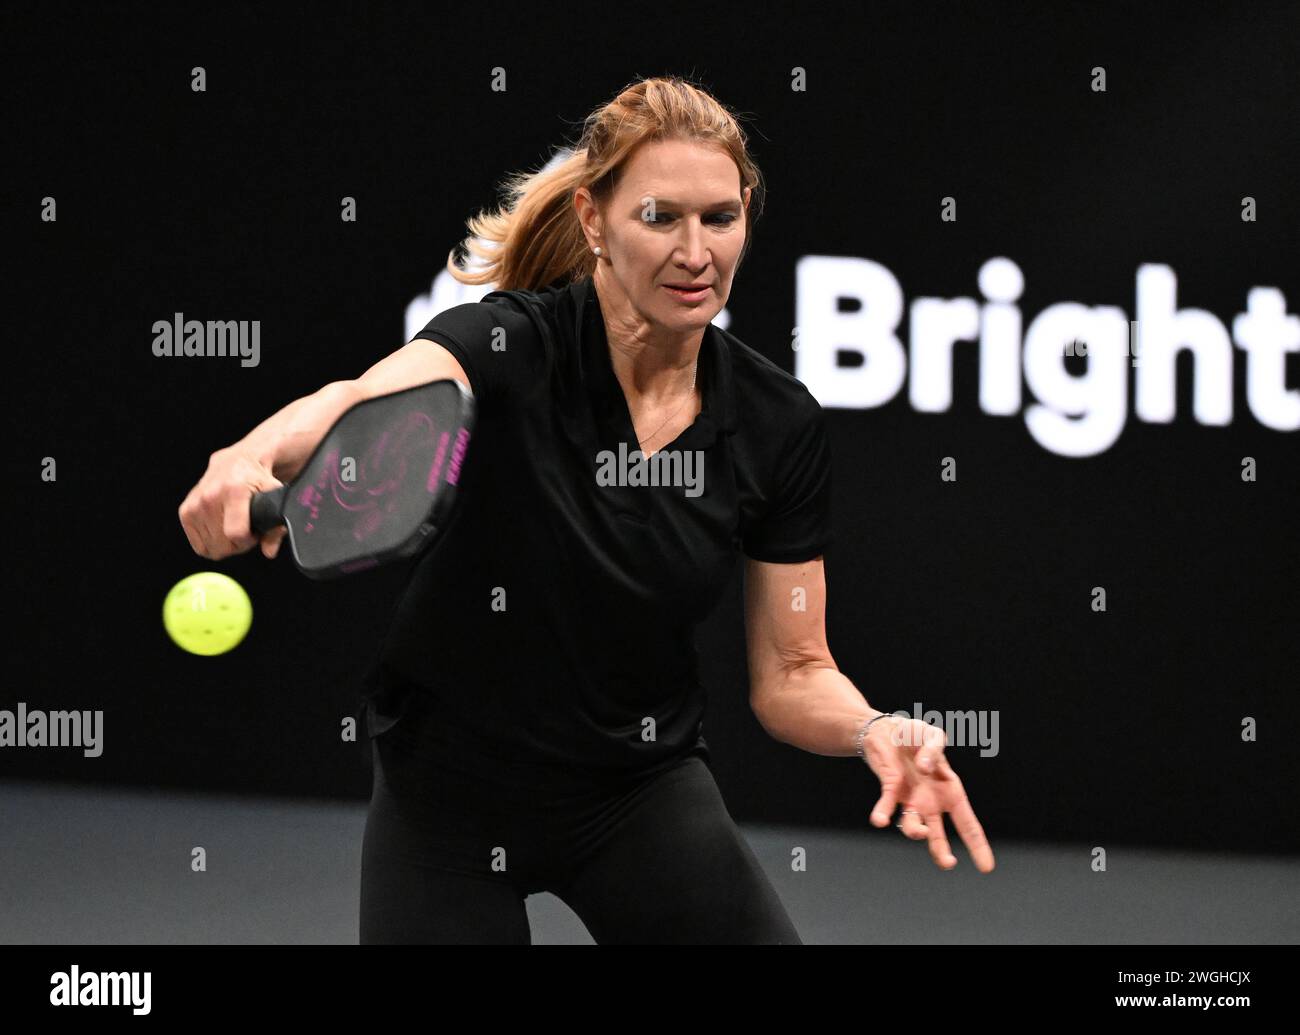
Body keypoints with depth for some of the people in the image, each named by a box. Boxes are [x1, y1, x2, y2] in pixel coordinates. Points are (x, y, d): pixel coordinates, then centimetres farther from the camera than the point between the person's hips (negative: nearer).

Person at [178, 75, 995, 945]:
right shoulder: (512, 344, -20)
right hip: (448, 797, -2)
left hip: (645, 790, 2)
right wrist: (253, 458, -65)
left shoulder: (780, 425, -9)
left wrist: (876, 733, -26)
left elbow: (792, 675, -3)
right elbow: (363, 404, -43)